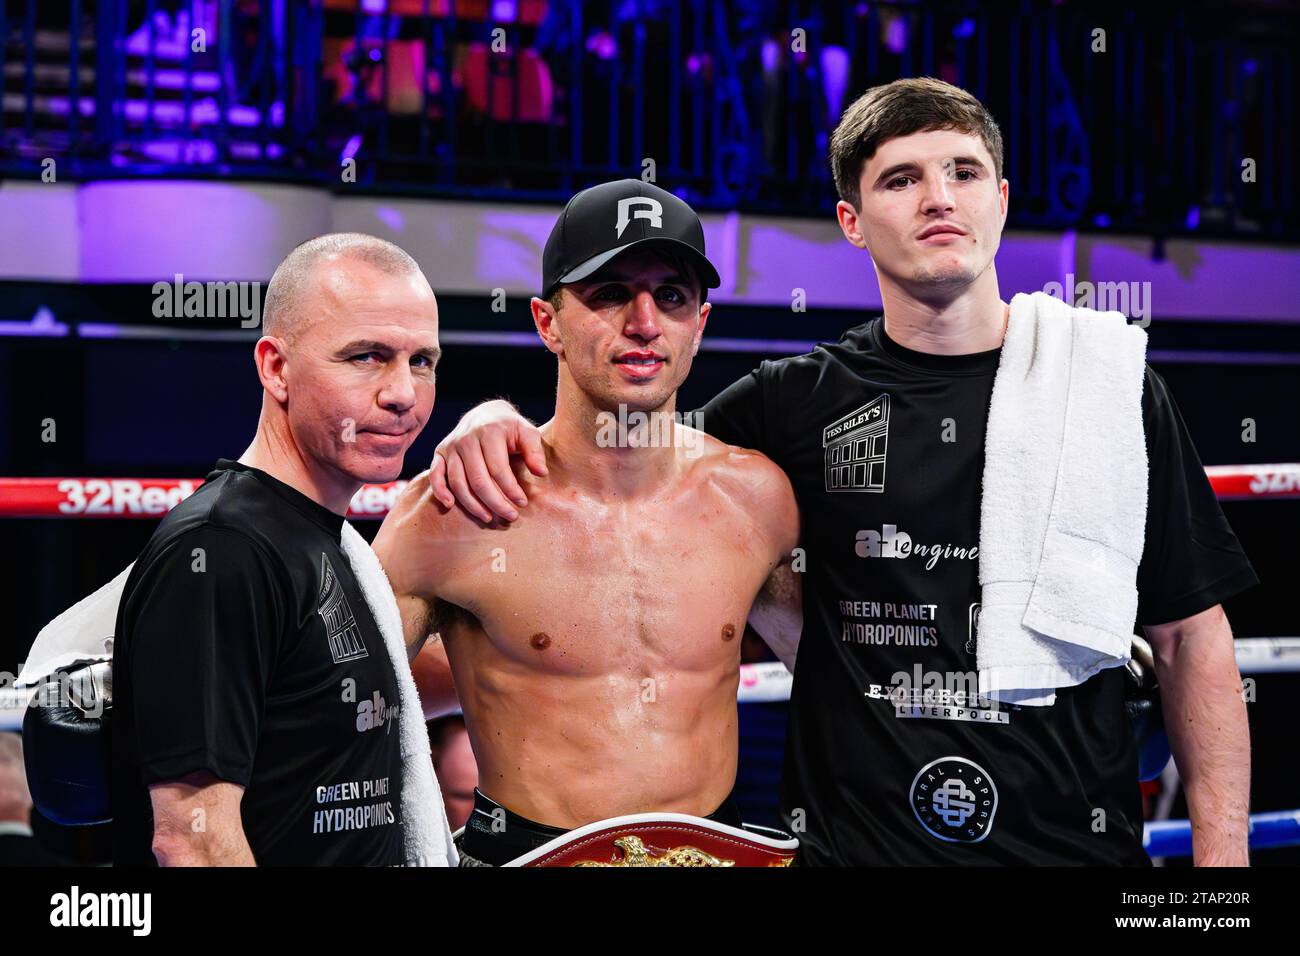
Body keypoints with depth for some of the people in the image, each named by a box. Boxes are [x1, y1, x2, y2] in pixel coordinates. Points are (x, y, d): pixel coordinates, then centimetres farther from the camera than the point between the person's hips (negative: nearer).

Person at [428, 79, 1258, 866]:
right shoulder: (799, 404, 0)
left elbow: (1192, 639, 2)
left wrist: (1221, 855, -6)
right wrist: (499, 416, -10)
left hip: (1075, 841, 0)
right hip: (849, 841, 0)